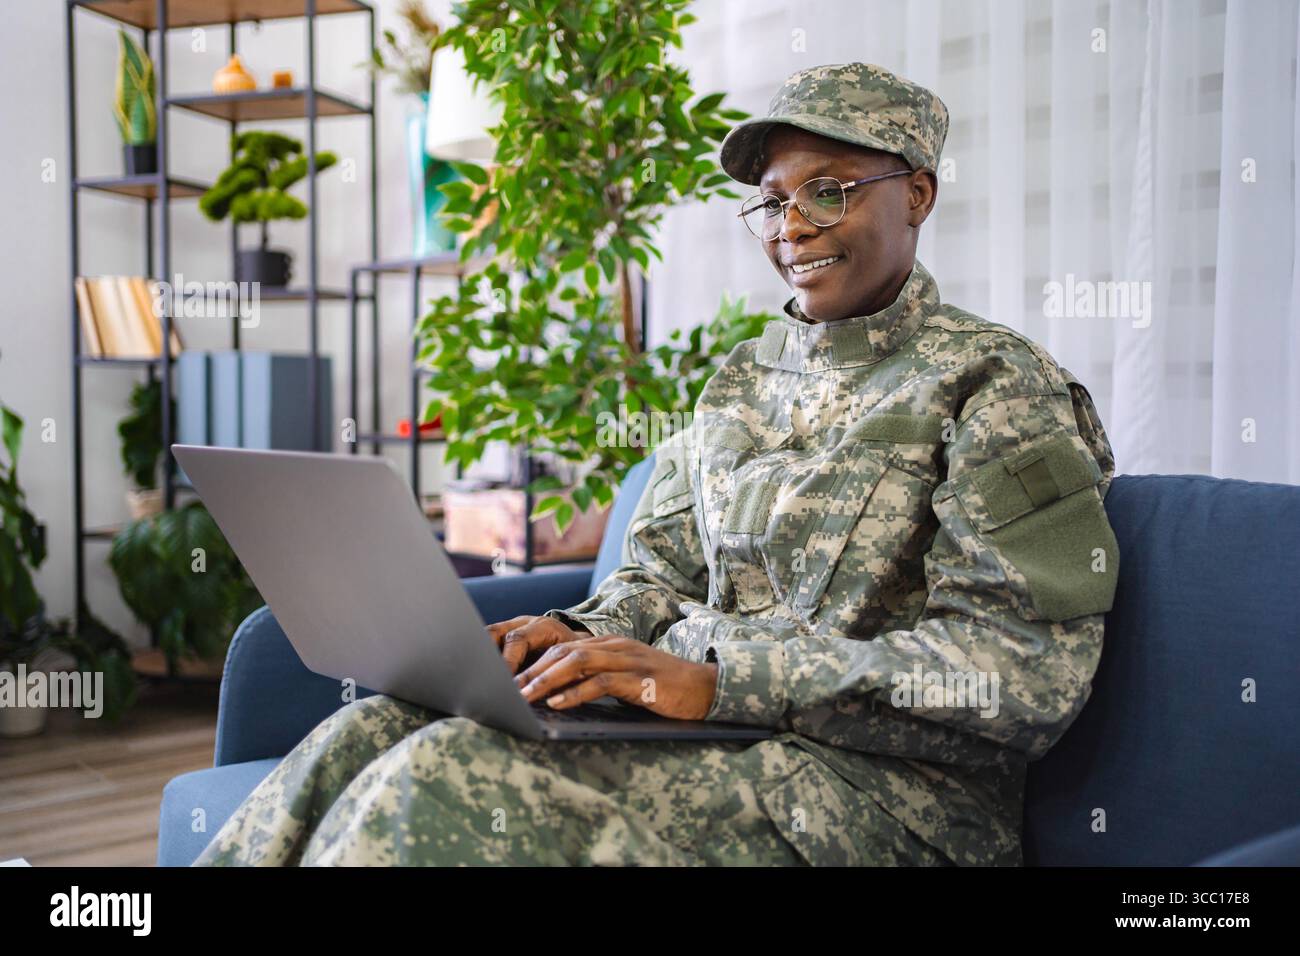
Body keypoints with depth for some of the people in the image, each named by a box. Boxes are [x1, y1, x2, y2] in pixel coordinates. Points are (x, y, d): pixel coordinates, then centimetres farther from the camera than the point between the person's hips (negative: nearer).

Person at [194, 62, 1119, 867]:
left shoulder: (999, 387, -4)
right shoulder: (741, 381, 18)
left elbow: (1026, 669, -15)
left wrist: (721, 677, -22)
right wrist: (581, 636, -5)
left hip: (870, 782, -6)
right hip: (706, 740, 6)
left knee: (447, 780, -27)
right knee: (370, 735, -18)